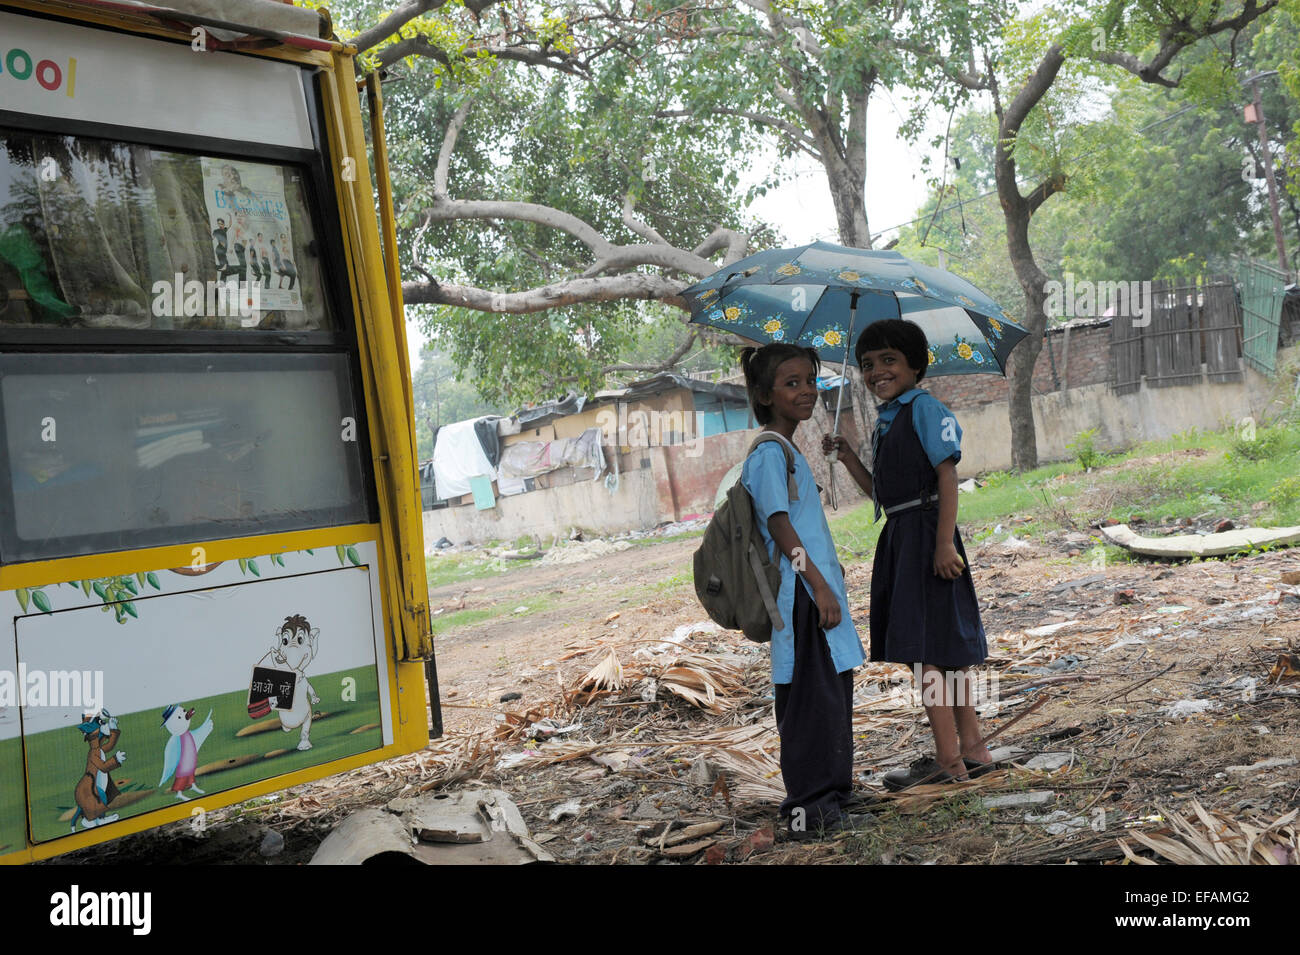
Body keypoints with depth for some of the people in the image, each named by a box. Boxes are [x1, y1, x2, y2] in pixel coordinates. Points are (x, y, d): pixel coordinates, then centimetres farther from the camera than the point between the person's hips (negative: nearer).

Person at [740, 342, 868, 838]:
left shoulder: (789, 450, 17)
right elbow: (780, 526, -19)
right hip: (801, 594, -10)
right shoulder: (769, 453, -12)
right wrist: (820, 586, -21)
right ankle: (807, 809, 0)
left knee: (834, 692, 14)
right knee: (811, 698, -6)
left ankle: (831, 794, 23)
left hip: (818, 588, 10)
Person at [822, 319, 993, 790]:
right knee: (945, 645, 12)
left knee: (924, 644, -7)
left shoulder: (924, 407, -9)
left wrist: (944, 542, -23)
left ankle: (947, 758, 0)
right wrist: (847, 456, 8)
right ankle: (972, 748, 20)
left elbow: (948, 476, -17)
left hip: (925, 532, -9)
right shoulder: (885, 421, 18)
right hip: (899, 535, 9)